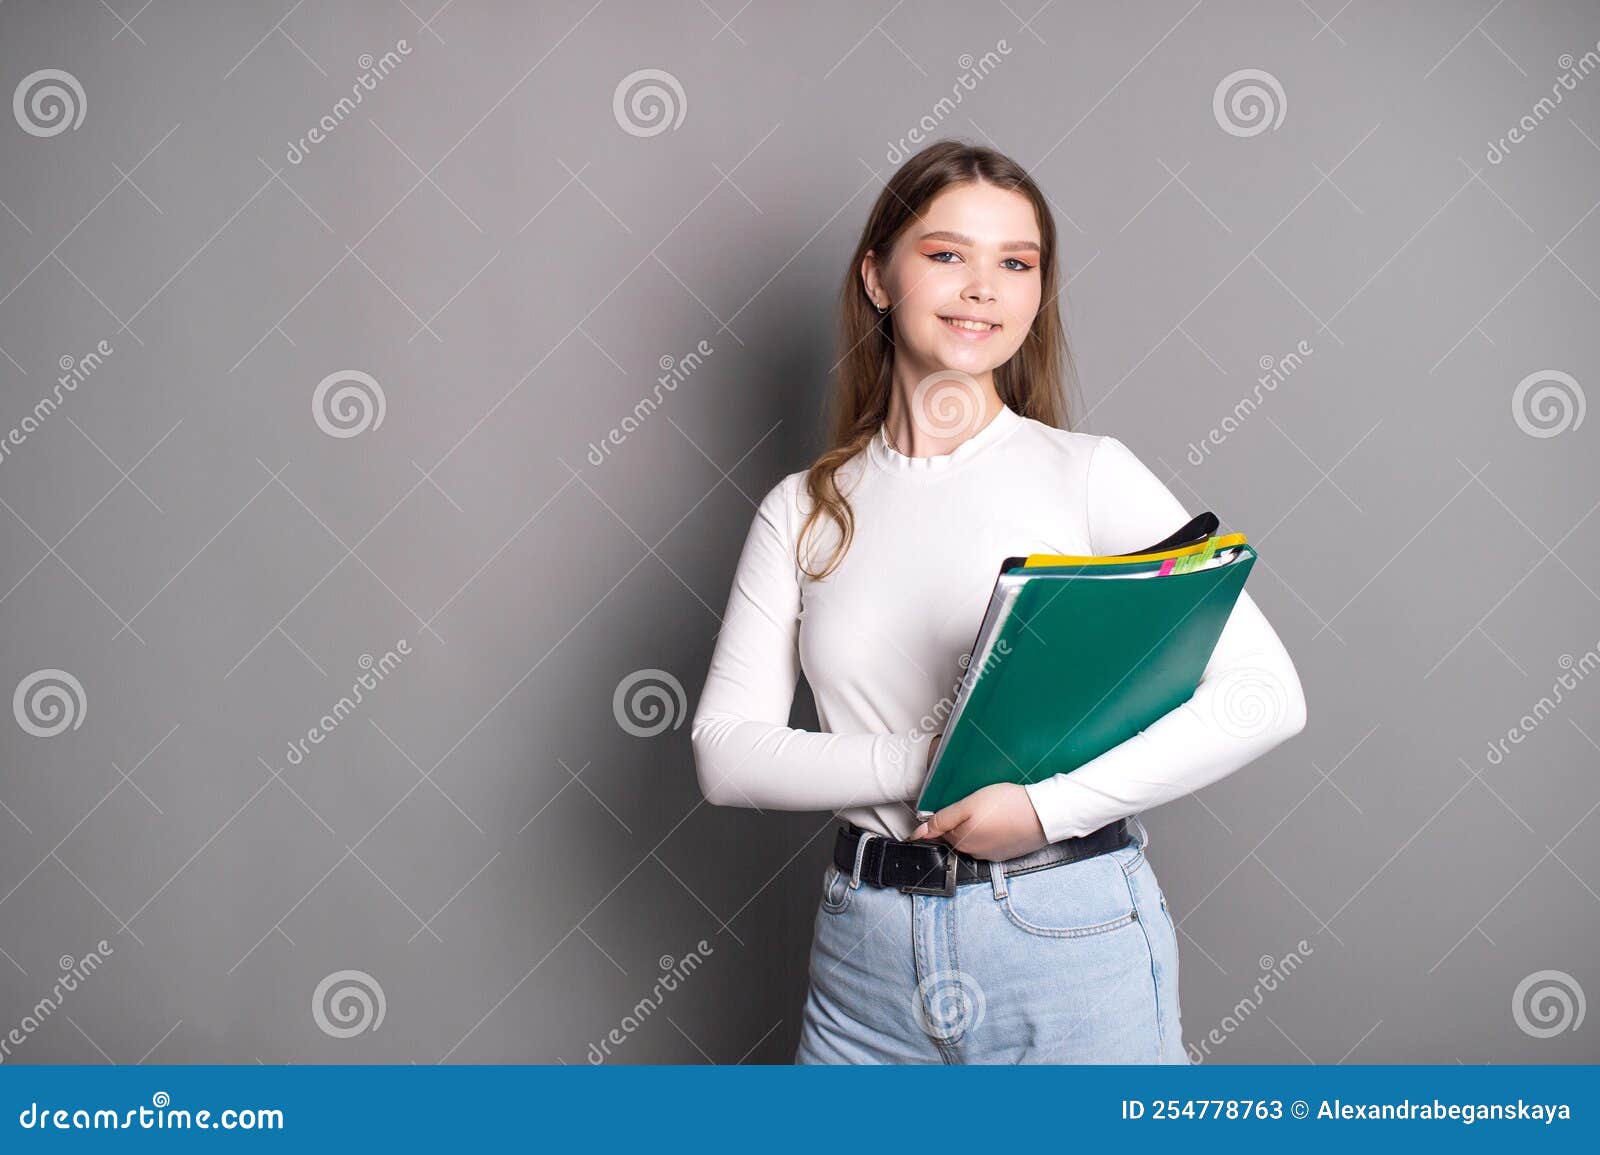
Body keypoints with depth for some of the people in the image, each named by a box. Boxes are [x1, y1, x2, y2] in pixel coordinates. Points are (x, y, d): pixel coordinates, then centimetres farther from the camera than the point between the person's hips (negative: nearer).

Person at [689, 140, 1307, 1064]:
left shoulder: (1089, 474, -3)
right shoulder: (804, 511, 4)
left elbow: (1267, 695, -10)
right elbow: (726, 751, -2)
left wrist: (1048, 806, -18)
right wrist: (925, 763, -16)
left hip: (1070, 935, -2)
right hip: (870, 951, 3)